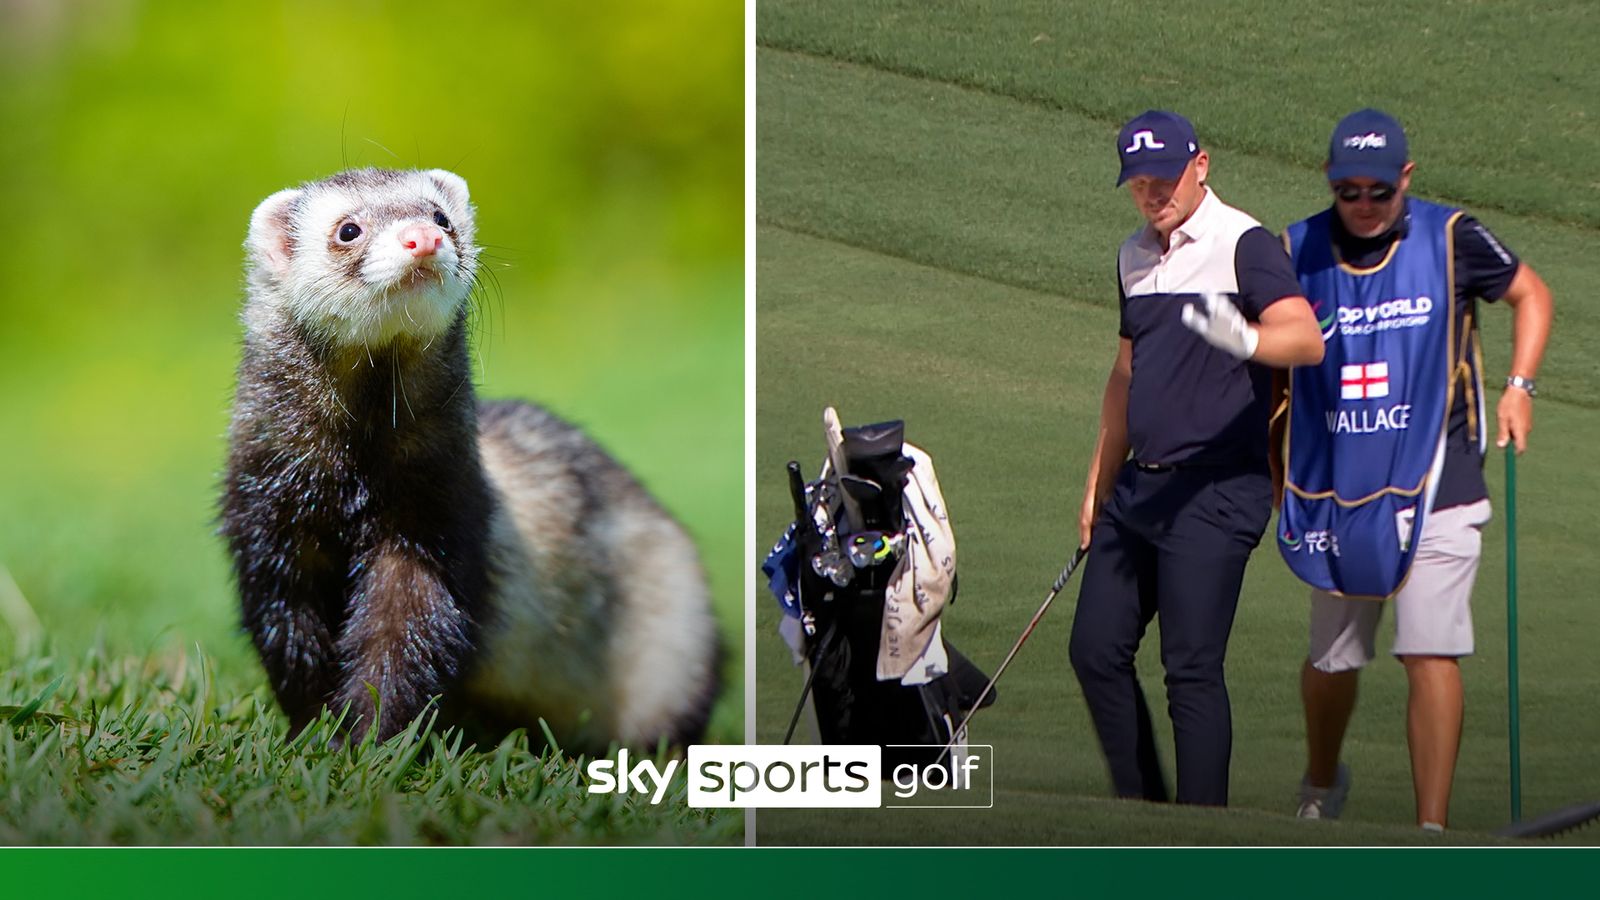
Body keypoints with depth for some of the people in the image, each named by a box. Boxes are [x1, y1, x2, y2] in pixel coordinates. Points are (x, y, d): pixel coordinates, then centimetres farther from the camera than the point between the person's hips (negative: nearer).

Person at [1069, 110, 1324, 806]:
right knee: (1095, 650, 8)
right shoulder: (1135, 257, 16)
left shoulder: (1244, 244, -8)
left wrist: (1248, 339, -45)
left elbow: (1306, 339, -24)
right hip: (1138, 487, 8)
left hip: (1215, 492, -8)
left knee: (1191, 667, -12)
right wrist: (1098, 485, 27)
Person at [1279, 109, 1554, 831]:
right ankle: (1321, 786, 40)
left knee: (1431, 654, -13)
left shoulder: (1449, 238, -2)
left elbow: (1529, 293, 15)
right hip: (1335, 493, 2)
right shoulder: (1297, 252, 3)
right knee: (1331, 660, 12)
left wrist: (1518, 387, 3)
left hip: (1435, 486, -2)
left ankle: (1433, 827, -11)